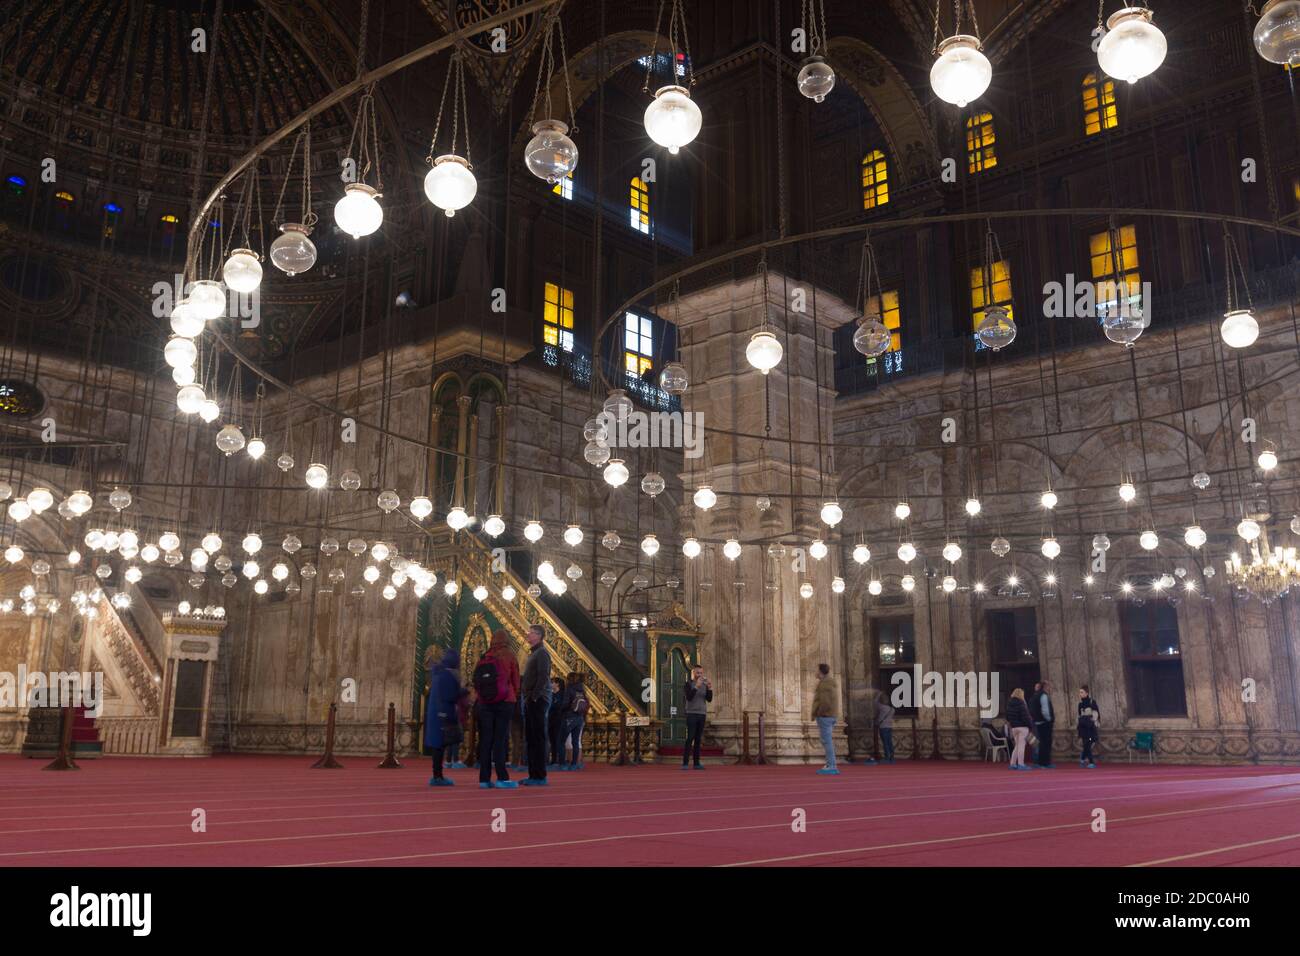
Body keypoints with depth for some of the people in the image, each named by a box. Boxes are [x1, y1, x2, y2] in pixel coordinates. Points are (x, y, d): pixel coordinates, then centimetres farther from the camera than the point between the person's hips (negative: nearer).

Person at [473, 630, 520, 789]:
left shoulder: (483, 658, 6)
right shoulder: (509, 657, -2)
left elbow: (476, 683, 5)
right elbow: (516, 681, 3)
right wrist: (515, 696, 19)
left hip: (485, 703, 3)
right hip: (505, 702, -3)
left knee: (485, 740, 4)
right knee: (500, 739, -3)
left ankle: (484, 778, 4)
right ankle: (502, 778, -6)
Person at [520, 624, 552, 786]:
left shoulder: (542, 653, -9)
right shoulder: (534, 653, 20)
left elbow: (543, 678, -18)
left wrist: (533, 697, -19)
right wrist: (525, 696, 12)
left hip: (538, 701, -10)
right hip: (531, 701, 10)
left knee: (538, 738, -7)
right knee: (530, 739, 10)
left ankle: (540, 776, -5)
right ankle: (533, 774, 14)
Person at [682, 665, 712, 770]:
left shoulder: (704, 685, 10)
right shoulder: (688, 683, -2)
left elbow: (709, 699, 3)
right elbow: (689, 697, -16)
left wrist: (710, 688, -12)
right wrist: (697, 686, -25)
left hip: (702, 714, 5)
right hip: (691, 714, -4)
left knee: (698, 739, 4)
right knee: (690, 738, -10)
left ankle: (697, 763, 5)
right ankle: (685, 763, -10)